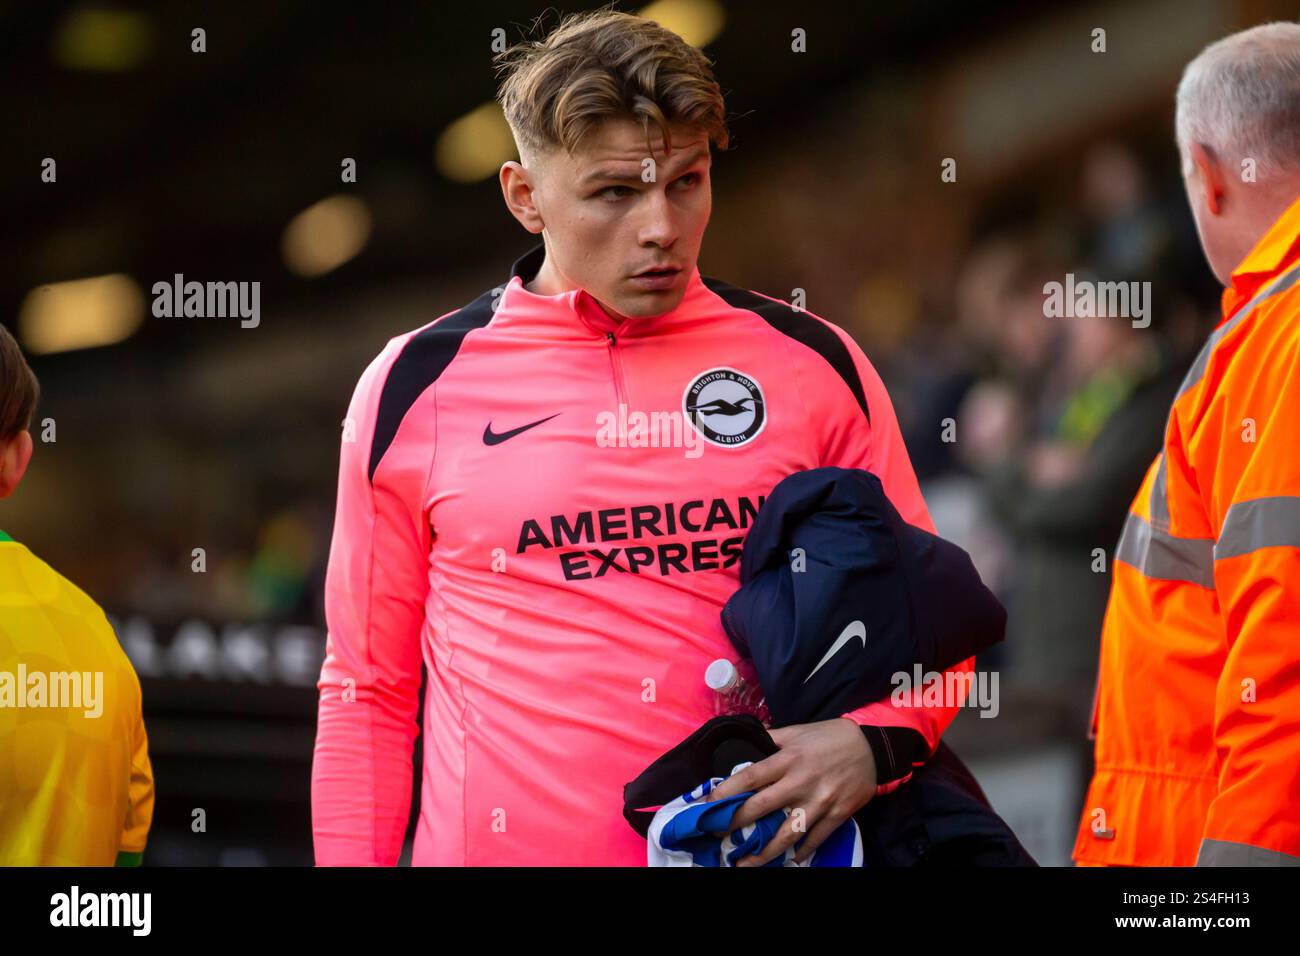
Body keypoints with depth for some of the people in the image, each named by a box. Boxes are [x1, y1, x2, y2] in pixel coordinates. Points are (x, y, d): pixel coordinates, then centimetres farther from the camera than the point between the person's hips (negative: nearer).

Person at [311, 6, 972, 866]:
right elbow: (367, 690, 4)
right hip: (499, 843, 0)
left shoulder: (814, 367, 1)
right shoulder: (417, 388, 0)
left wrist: (874, 741, -13)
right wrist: (352, 860, -4)